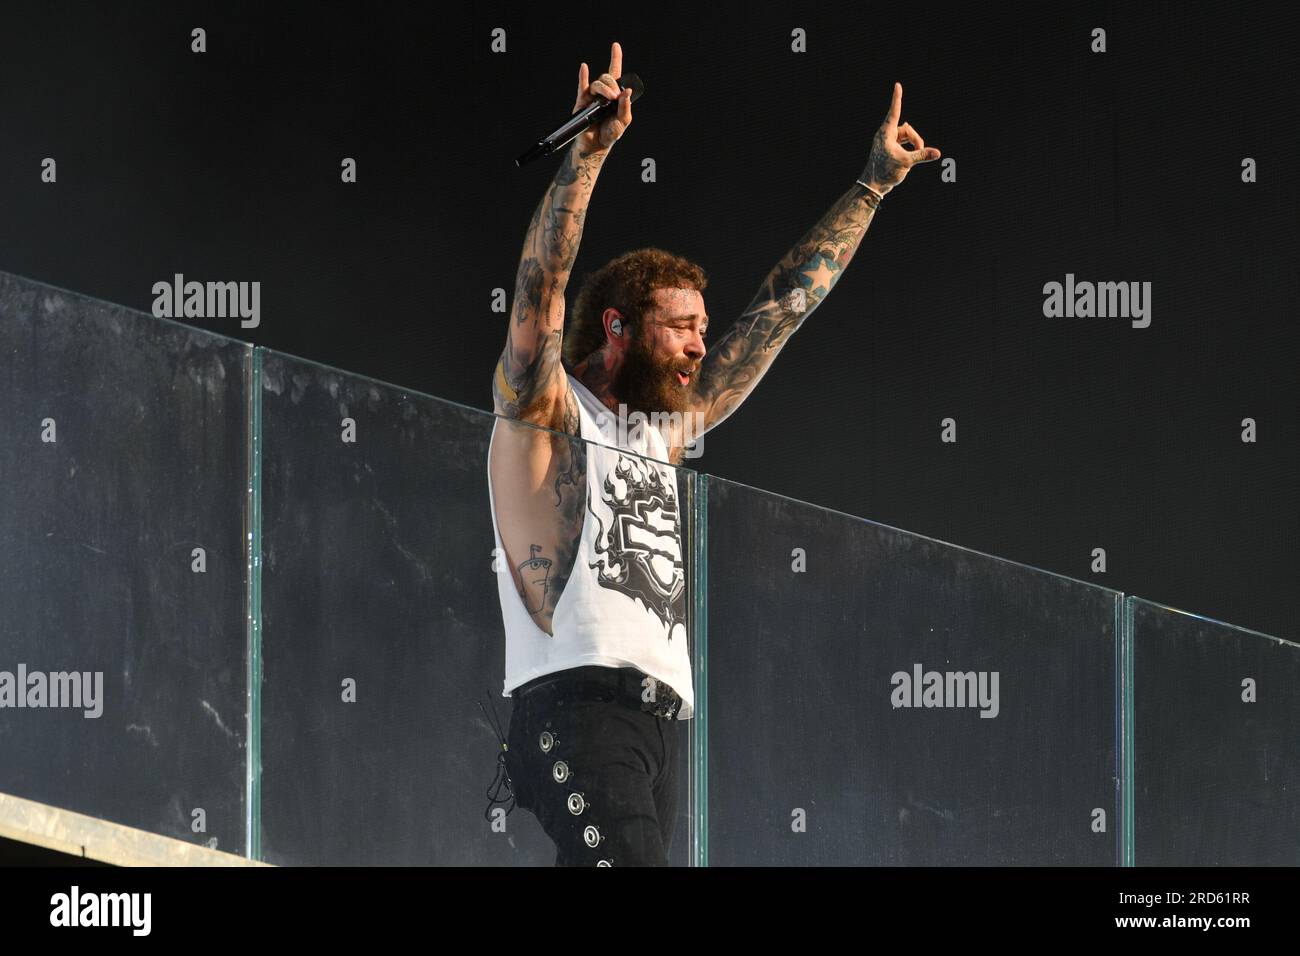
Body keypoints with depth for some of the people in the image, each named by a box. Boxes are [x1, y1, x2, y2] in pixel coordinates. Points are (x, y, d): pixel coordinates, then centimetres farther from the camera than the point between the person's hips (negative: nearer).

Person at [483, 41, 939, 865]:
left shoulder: (666, 431, 26)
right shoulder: (544, 413, 8)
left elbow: (784, 308, 30)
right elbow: (541, 284, -10)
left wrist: (873, 187, 32)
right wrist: (586, 155, -22)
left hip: (659, 724, 8)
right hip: (579, 704, -8)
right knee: (629, 858, -28)